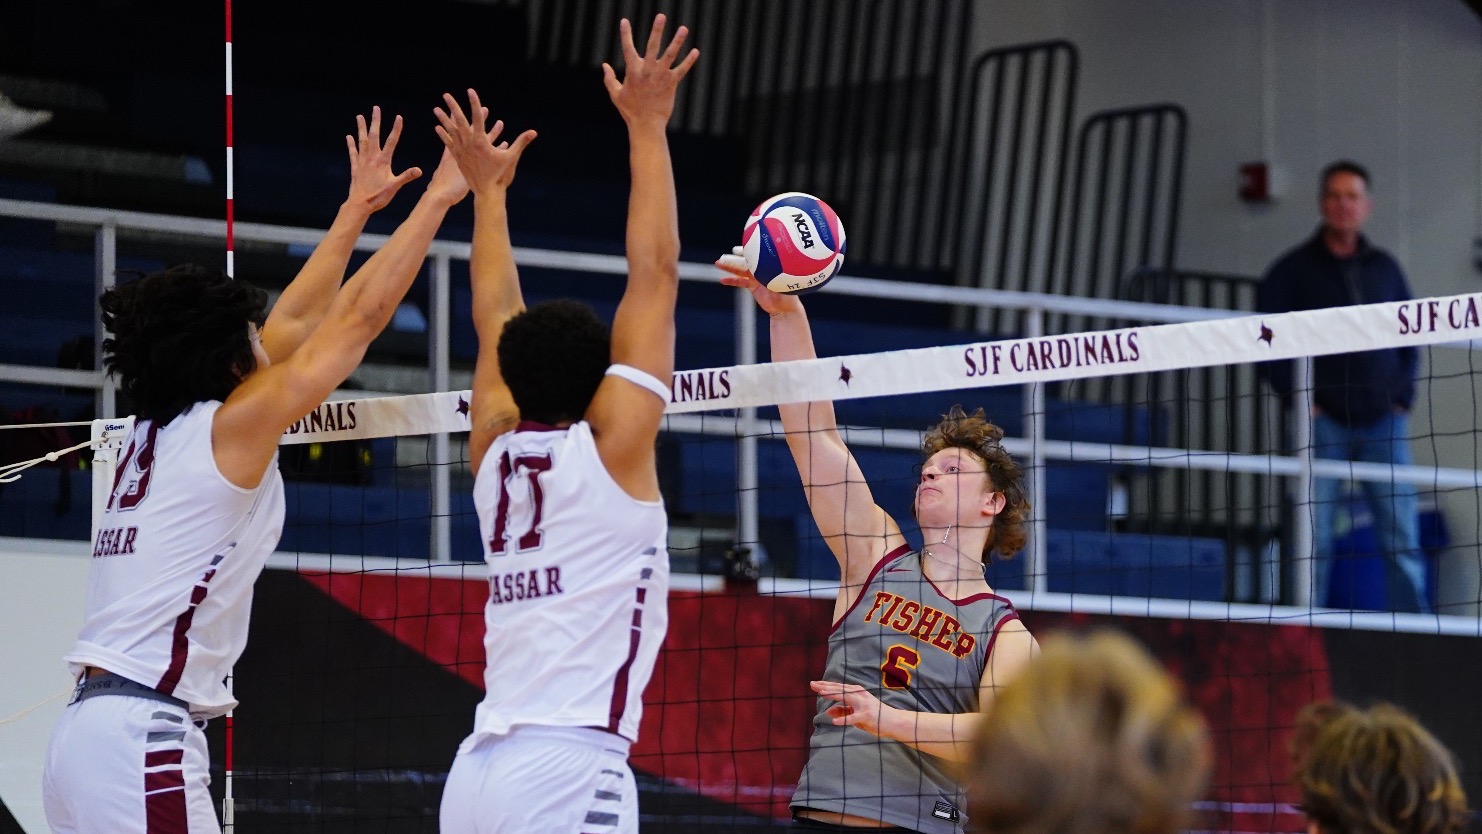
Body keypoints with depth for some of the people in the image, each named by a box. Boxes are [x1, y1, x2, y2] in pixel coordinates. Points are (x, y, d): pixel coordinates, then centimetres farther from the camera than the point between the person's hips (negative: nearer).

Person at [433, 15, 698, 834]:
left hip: (479, 768, 7)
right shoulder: (611, 447, -1)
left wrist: (487, 190, 37)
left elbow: (496, 322, 29)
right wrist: (647, 130, 7)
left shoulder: (494, 454, 14)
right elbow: (654, 278, 2)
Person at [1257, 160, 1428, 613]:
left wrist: (1402, 396, 6)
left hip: (1382, 420, 3)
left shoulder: (1385, 268, 13)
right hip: (1323, 420, -3)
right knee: (1313, 537, -6)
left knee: (1403, 536, -2)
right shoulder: (1293, 269, 3)